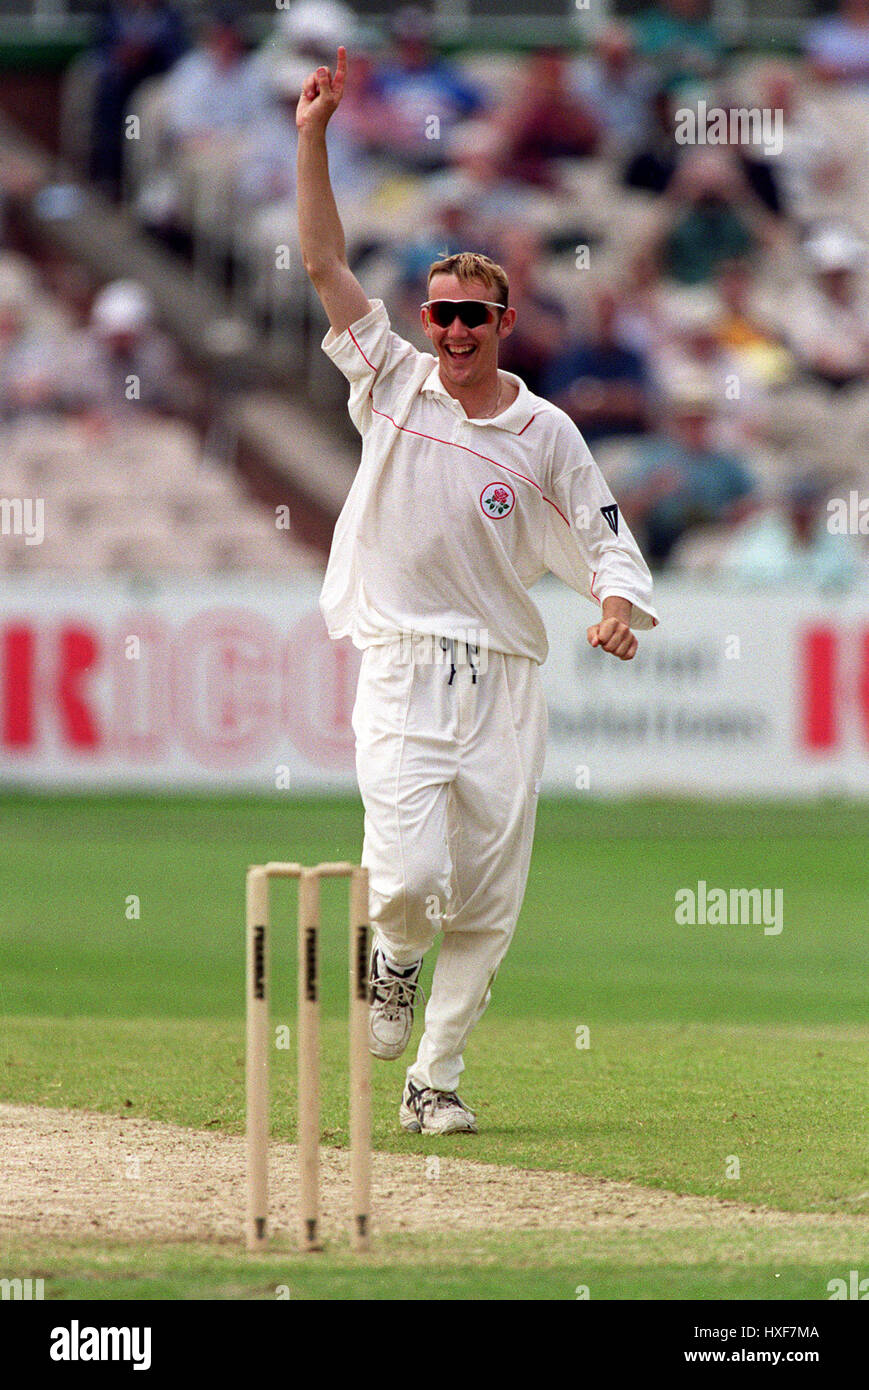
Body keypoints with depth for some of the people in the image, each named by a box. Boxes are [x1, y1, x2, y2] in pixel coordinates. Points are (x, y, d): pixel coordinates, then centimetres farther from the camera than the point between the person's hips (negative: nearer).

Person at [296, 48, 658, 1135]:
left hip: (503, 680, 1)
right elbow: (324, 266, 0)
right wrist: (313, 138, -6)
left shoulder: (545, 434, 5)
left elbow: (602, 538, 7)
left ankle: (435, 1076, 14)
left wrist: (619, 606, -15)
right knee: (410, 873, -16)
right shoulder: (392, 383, 4)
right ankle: (393, 958, 19)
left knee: (487, 900, 1)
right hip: (400, 670, -1)